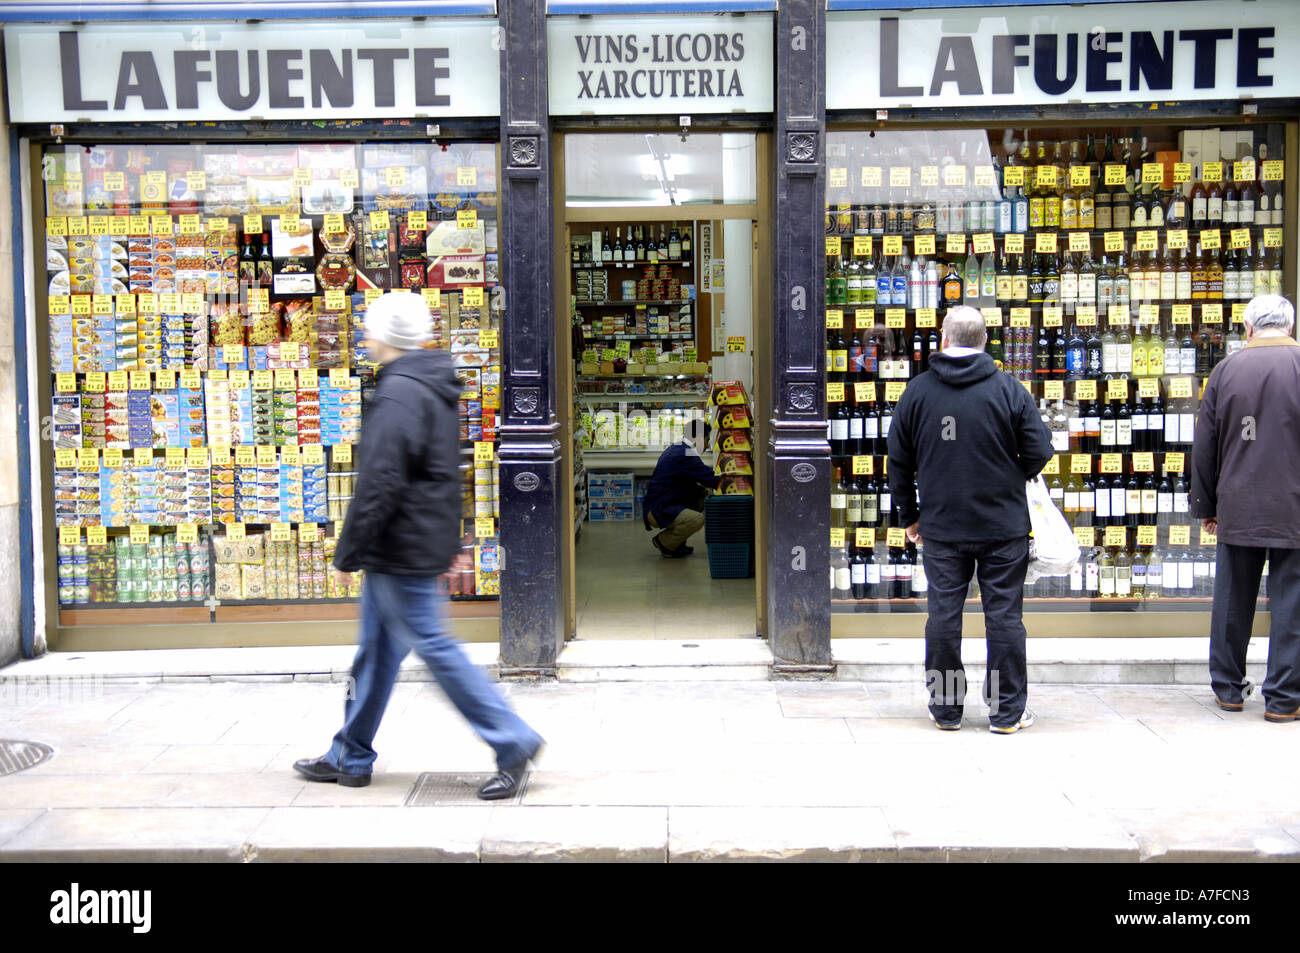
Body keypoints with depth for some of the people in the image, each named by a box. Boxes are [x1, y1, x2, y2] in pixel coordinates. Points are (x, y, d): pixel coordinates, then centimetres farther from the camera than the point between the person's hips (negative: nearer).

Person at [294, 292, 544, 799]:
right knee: (376, 649, 16)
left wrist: (347, 553, -16)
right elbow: (440, 474, 20)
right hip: (416, 545, 10)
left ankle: (512, 741, 2)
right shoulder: (432, 387, 13)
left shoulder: (399, 395, -19)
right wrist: (450, 542, 26)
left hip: (401, 551, -10)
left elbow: (379, 485, -23)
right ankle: (350, 757, 26)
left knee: (433, 646, -4)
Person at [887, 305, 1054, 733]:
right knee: (1004, 615, 5)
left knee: (943, 614, 8)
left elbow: (899, 462, 6)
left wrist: (910, 515, 16)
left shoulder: (917, 392, 1)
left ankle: (945, 708, 15)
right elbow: (1040, 451, -6)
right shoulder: (1009, 389, -6)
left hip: (940, 526, 2)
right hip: (1003, 525, -1)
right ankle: (1007, 710, 12)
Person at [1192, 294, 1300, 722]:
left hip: (1237, 510, 2)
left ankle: (1228, 688, 22)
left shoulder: (1226, 369, 2)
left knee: (1232, 601, 12)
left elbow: (1204, 445, 6)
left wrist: (1205, 505, 14)